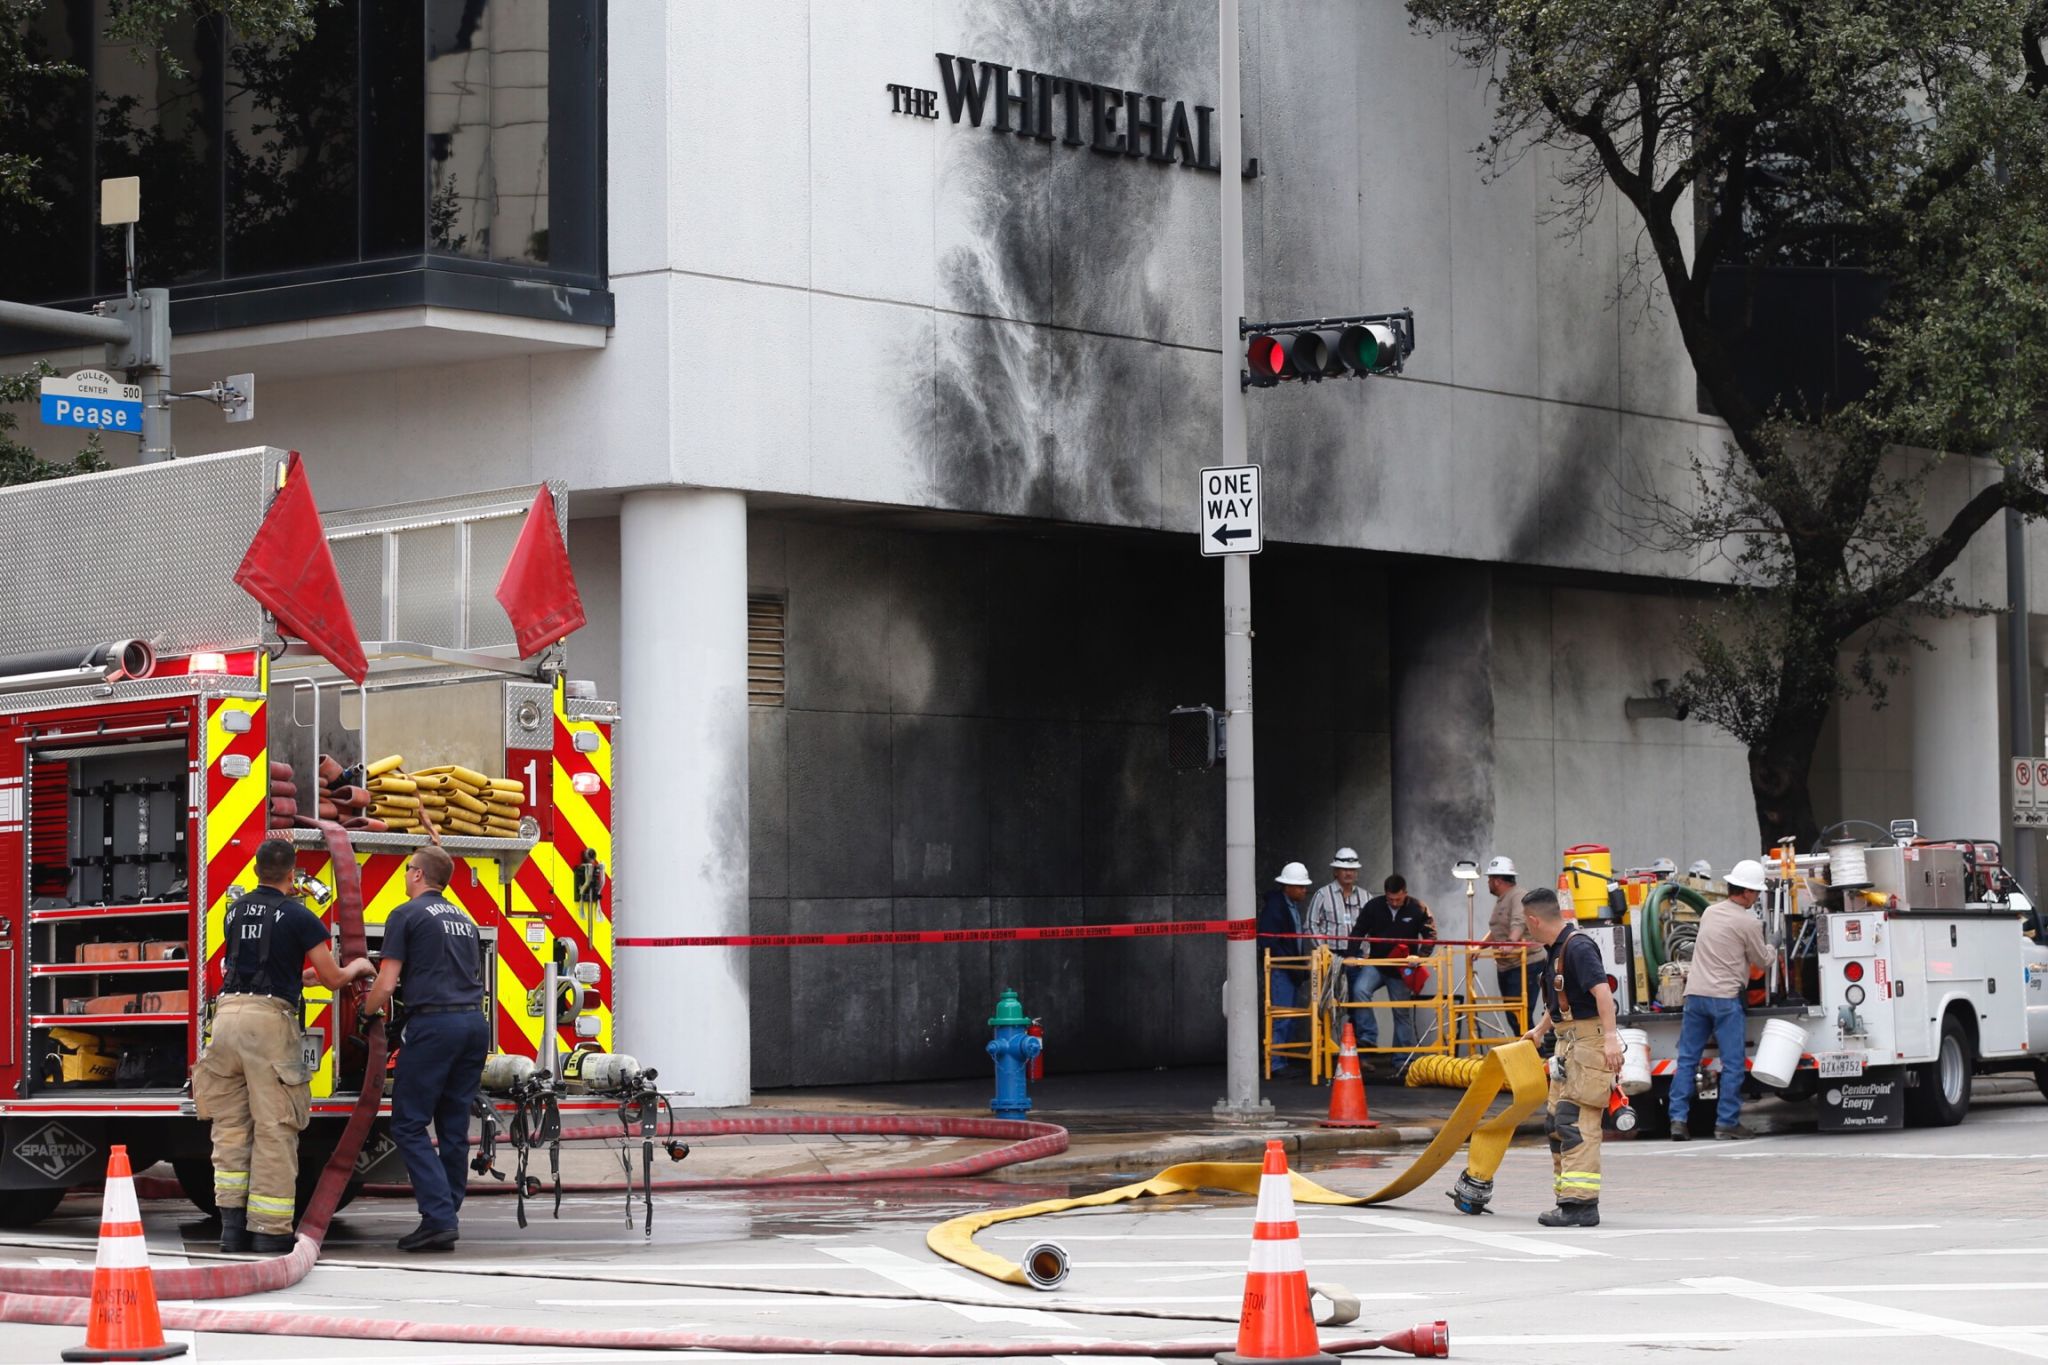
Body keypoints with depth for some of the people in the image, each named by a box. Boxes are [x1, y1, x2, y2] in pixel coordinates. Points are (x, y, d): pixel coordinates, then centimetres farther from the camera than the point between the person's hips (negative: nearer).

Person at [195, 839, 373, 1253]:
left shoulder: (235, 912, 16)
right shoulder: (298, 916, -2)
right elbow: (333, 978, 2)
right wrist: (358, 966, 24)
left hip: (228, 1013, 5)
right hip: (270, 1017, -5)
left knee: (230, 1125, 10)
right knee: (274, 1128, -2)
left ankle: (232, 1224, 7)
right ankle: (269, 1233, -3)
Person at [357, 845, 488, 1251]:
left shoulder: (407, 915, 0)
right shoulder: (465, 920, 21)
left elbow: (387, 982, -5)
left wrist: (368, 1013, 14)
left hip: (433, 1023, -7)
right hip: (474, 1022, 7)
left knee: (408, 1125, -3)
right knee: (454, 1127, 11)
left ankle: (439, 1216, -14)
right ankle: (445, 1218, 11)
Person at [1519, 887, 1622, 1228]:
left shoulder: (1578, 947, -16)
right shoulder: (1555, 950, 16)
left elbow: (1602, 991, -26)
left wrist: (1610, 1037, -35)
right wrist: (1540, 1030, 44)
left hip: (1589, 1041, -11)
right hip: (1569, 1043, 11)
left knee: (1576, 1122, -15)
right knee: (1556, 1120, 12)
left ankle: (1582, 1204, -17)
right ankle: (1569, 1199, 17)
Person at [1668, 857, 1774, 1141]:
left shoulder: (1709, 912, 11)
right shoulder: (1749, 923, -7)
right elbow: (1762, 961, 3)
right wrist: (1770, 949, 26)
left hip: (1695, 993, 6)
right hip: (1725, 997, -6)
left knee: (1687, 1059, 7)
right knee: (1733, 1062, 1)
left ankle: (1678, 1119, 2)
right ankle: (1727, 1123, -1)